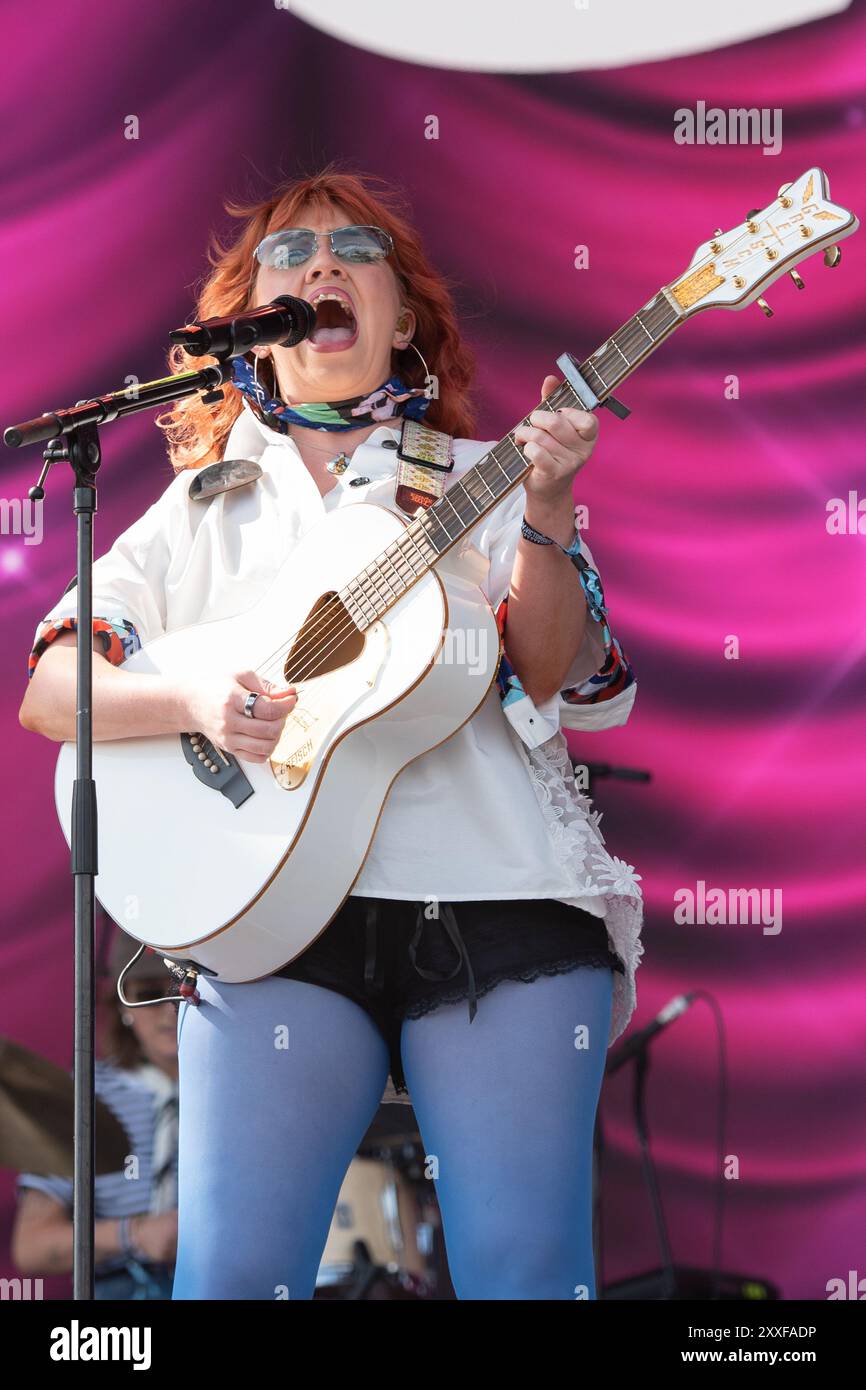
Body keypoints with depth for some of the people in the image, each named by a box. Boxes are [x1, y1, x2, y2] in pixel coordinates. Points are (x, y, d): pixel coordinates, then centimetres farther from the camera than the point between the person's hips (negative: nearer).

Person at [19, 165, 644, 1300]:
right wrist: (196, 700, -9)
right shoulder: (205, 507, 19)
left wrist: (546, 512, -13)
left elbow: (554, 678, 3)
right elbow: (49, 690, 10)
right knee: (235, 1270, -12)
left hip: (501, 901, 0)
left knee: (529, 1269, -10)